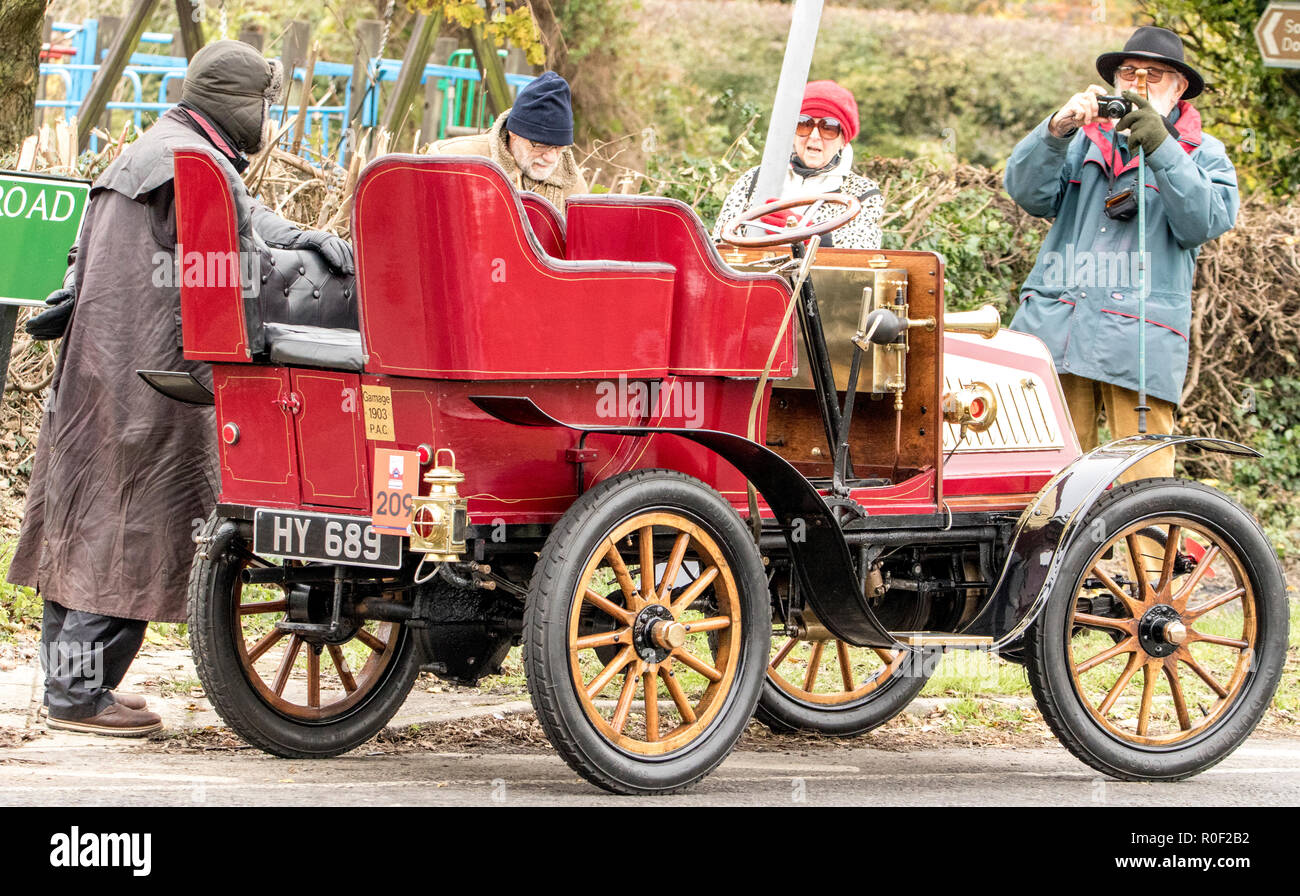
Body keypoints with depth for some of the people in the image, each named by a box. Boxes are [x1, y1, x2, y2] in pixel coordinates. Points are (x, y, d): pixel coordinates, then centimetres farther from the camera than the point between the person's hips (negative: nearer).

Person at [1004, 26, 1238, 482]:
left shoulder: (1201, 154, 15)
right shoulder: (1084, 140, 22)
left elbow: (1203, 223, -4)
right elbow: (1029, 193, 5)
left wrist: (1159, 148, -14)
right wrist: (1057, 130, -12)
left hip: (1139, 340, -2)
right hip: (1056, 327, 2)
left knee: (1142, 487, -10)